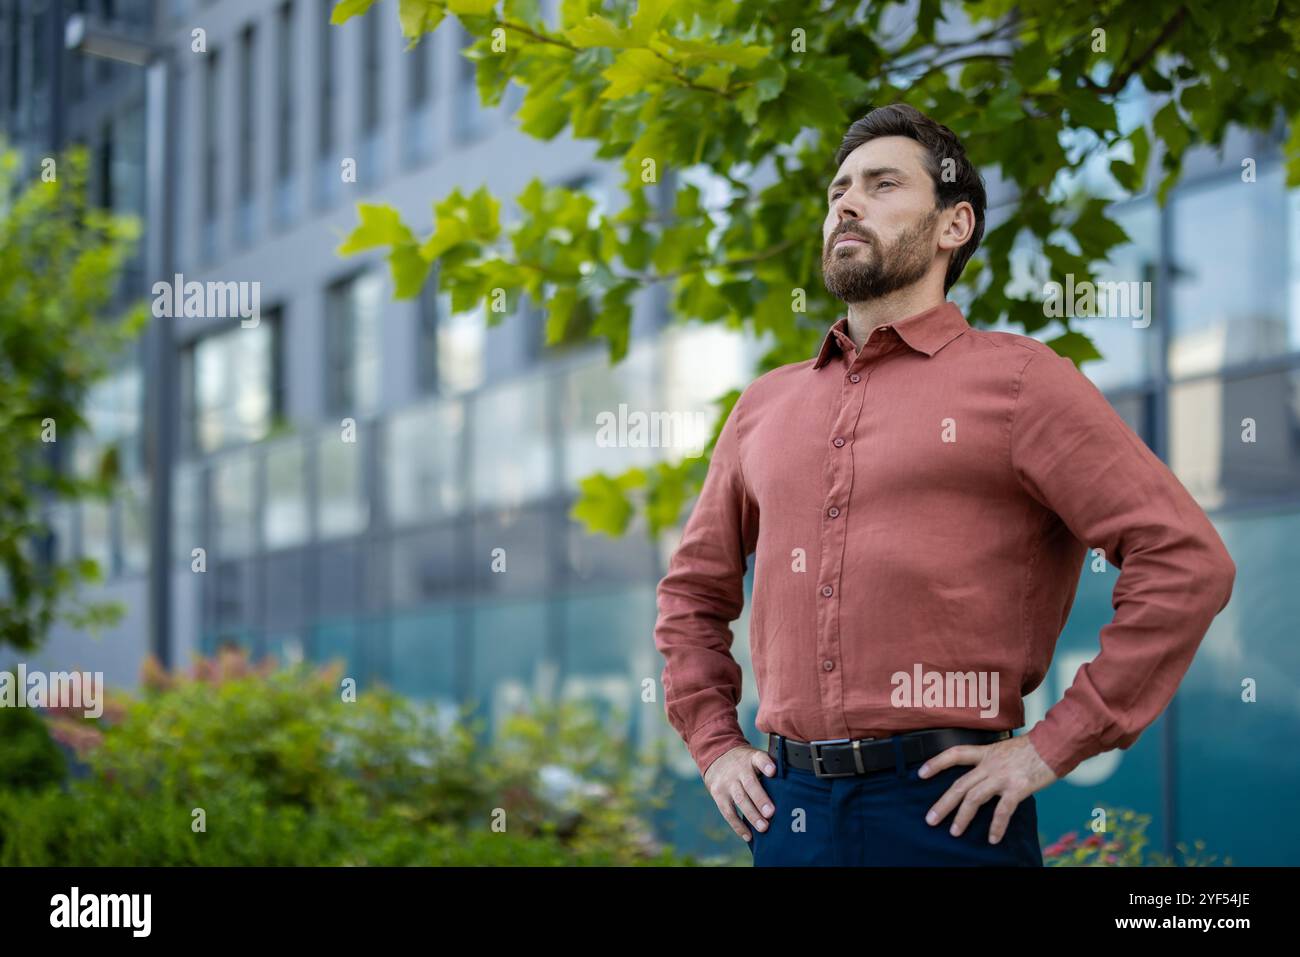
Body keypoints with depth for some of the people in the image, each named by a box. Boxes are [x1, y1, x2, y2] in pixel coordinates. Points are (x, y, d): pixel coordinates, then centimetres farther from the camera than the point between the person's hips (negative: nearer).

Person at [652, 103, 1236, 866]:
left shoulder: (1017, 380, -1)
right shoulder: (766, 406, 15)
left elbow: (1188, 562, -8)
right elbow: (694, 589, 26)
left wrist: (1056, 747, -10)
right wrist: (715, 744, 12)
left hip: (941, 807, -4)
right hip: (790, 808, 4)